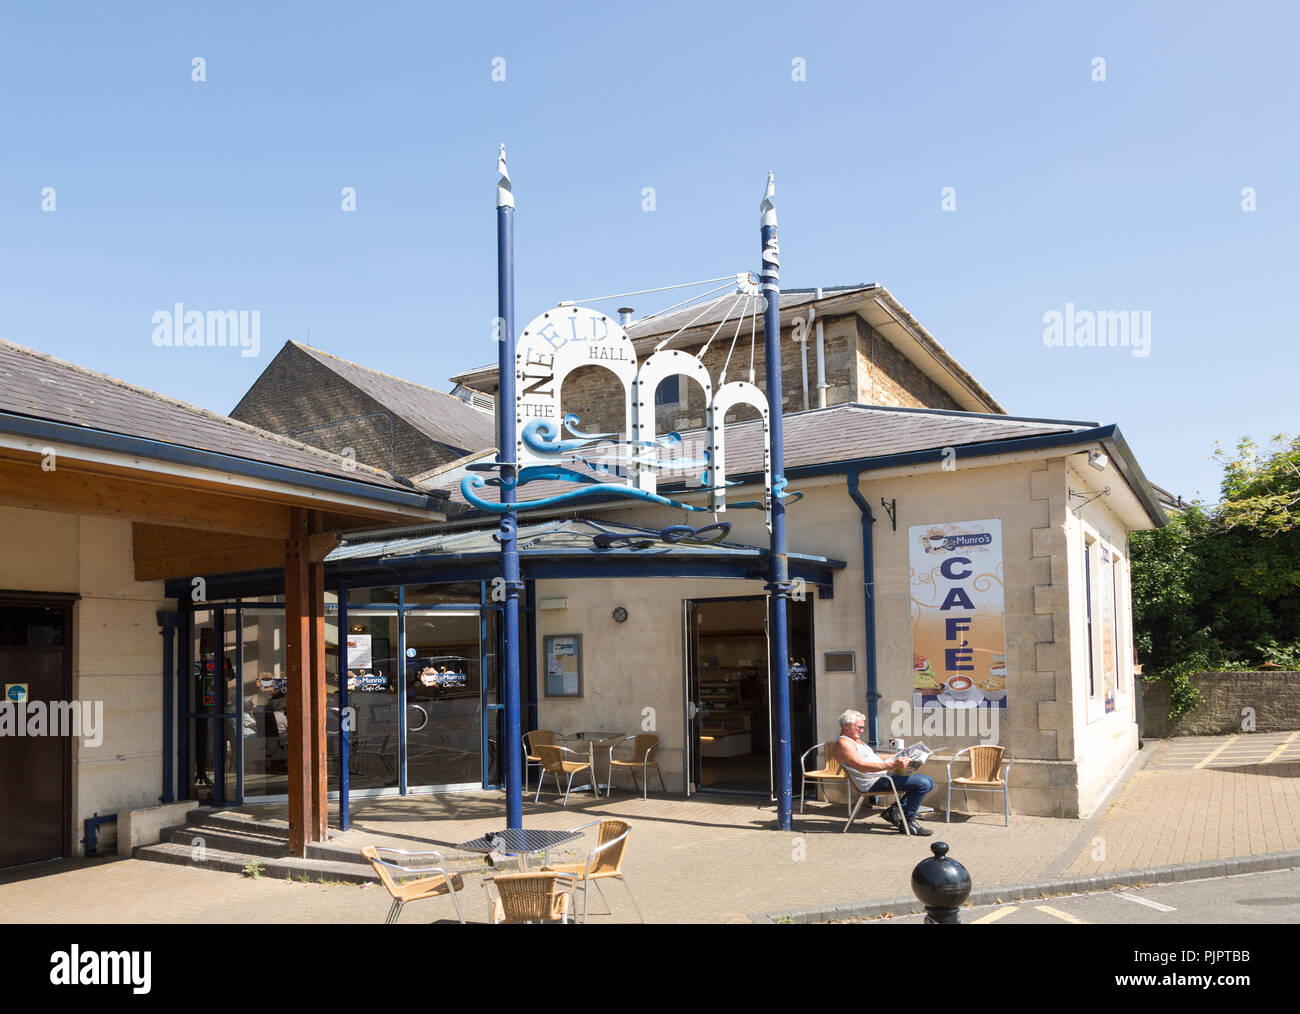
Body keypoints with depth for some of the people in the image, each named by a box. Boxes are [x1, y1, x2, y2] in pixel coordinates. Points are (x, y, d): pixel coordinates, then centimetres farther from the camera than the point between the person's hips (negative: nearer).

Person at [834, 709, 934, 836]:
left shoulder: (857, 741, 24)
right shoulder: (843, 743, -11)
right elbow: (862, 766, -23)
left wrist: (899, 755, 23)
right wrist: (891, 765, -31)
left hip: (883, 775, 11)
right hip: (872, 782, -11)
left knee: (928, 781, 6)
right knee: (923, 783, -20)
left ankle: (895, 809, 8)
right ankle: (908, 822, -9)